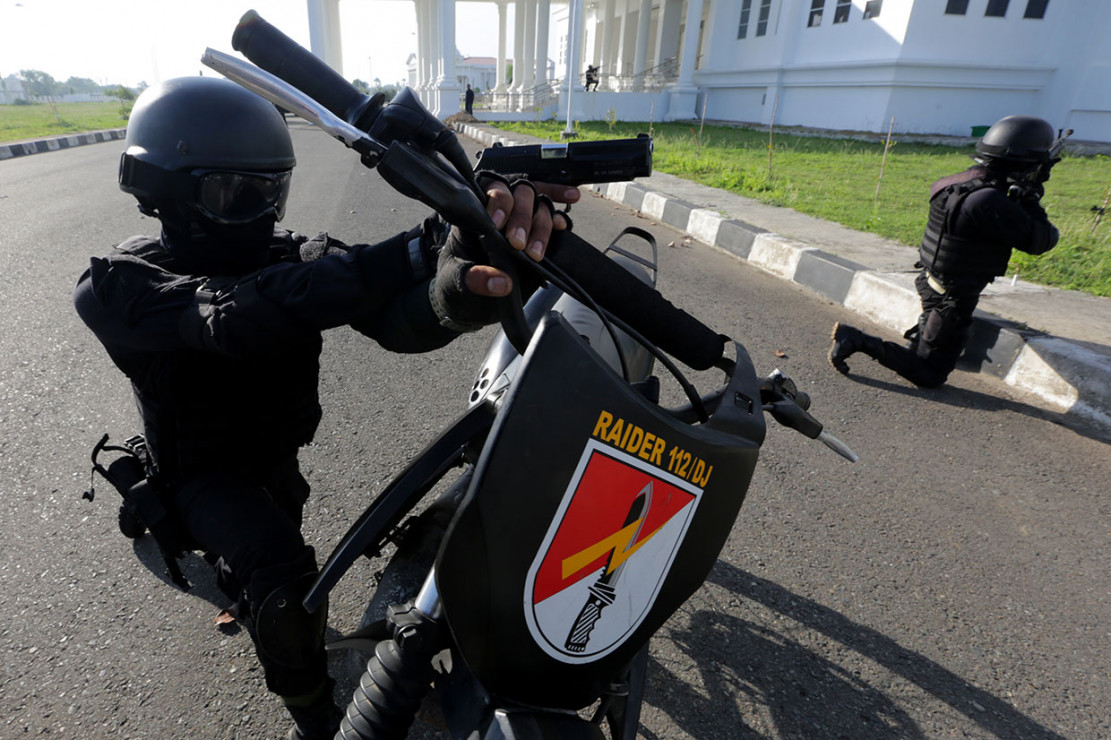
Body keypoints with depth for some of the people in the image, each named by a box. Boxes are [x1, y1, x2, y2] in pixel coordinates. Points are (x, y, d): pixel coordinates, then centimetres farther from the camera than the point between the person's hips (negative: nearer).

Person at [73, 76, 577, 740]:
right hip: (202, 473, -4)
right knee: (282, 574, -29)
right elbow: (231, 314, -51)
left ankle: (233, 582, 70)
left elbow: (396, 317, -41)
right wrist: (420, 250, -64)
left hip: (277, 454, 4)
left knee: (266, 554, 31)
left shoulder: (294, 258, -21)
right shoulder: (114, 287, -29)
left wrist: (463, 287, -68)